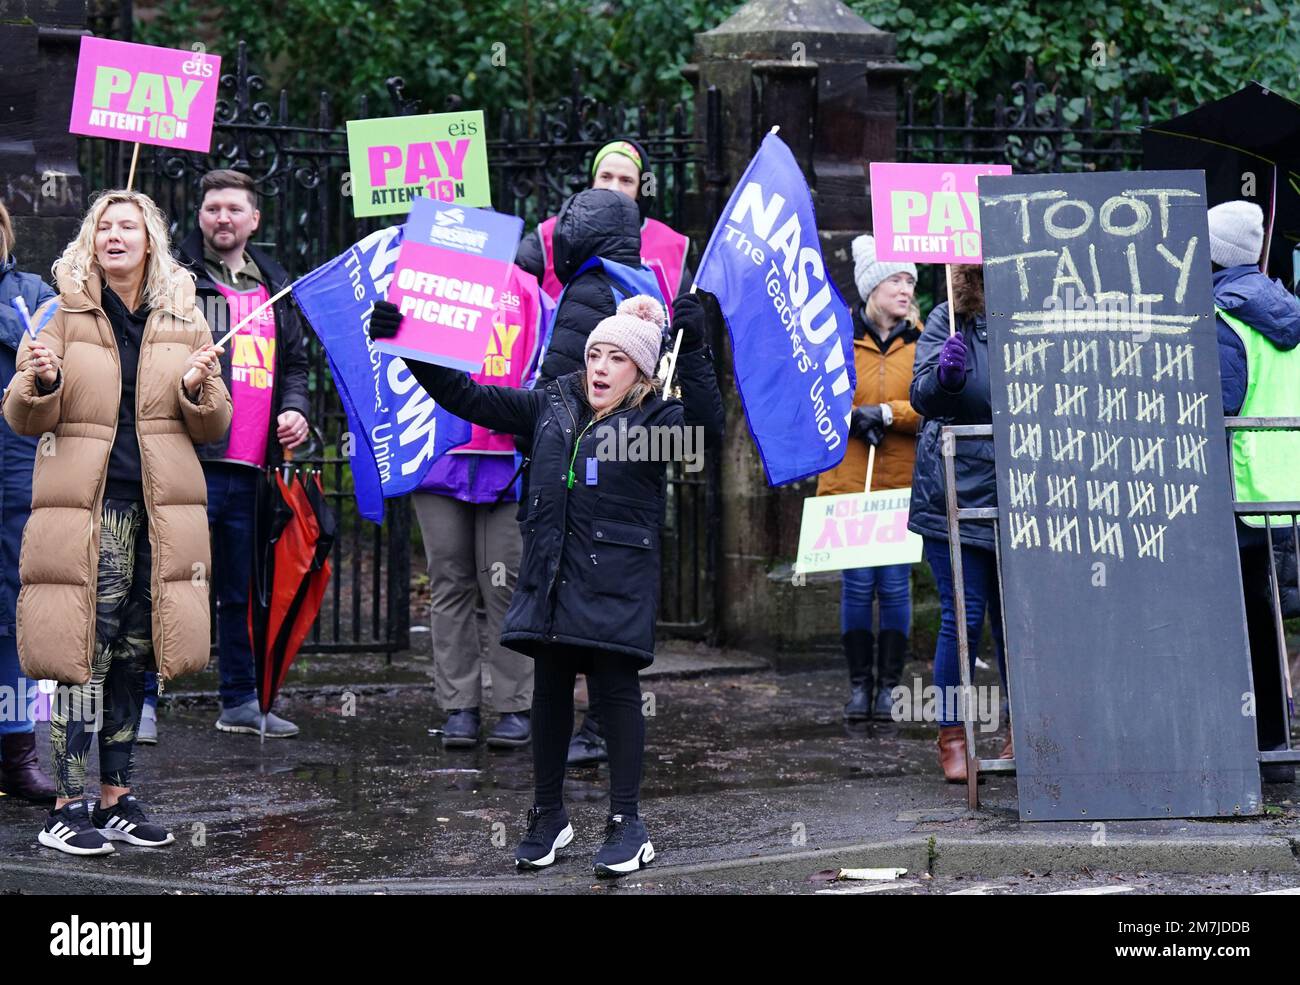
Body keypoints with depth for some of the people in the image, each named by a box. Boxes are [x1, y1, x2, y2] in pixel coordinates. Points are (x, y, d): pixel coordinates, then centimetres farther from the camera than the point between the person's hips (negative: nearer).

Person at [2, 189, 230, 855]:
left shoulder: (183, 321, 11)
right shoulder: (64, 315, 4)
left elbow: (213, 428, 12)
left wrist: (198, 391, -9)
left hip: (162, 508, 3)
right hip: (87, 506, -3)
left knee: (133, 657, 8)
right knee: (86, 653, -10)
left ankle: (115, 799, 17)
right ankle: (68, 808, -6)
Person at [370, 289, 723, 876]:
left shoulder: (654, 418, -2)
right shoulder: (552, 406, 12)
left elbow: (706, 426, -22)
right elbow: (467, 397, 13)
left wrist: (691, 350, -31)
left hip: (618, 577, -5)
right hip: (551, 572, 5)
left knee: (615, 686, -3)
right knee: (550, 687, 10)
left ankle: (627, 824, 5)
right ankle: (548, 815, 22)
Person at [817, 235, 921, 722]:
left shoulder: (921, 342, 6)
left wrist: (887, 413, -13)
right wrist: (852, 419, -10)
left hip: (902, 482, 0)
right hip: (849, 481, 0)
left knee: (895, 584, 1)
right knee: (857, 585, 1)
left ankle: (889, 686, 10)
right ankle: (859, 685, 11)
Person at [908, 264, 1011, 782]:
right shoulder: (947, 322, -3)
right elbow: (922, 397, -13)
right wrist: (944, 375, -32)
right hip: (957, 491, -2)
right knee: (963, 617, -4)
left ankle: (1023, 730, 20)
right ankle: (952, 738, 7)